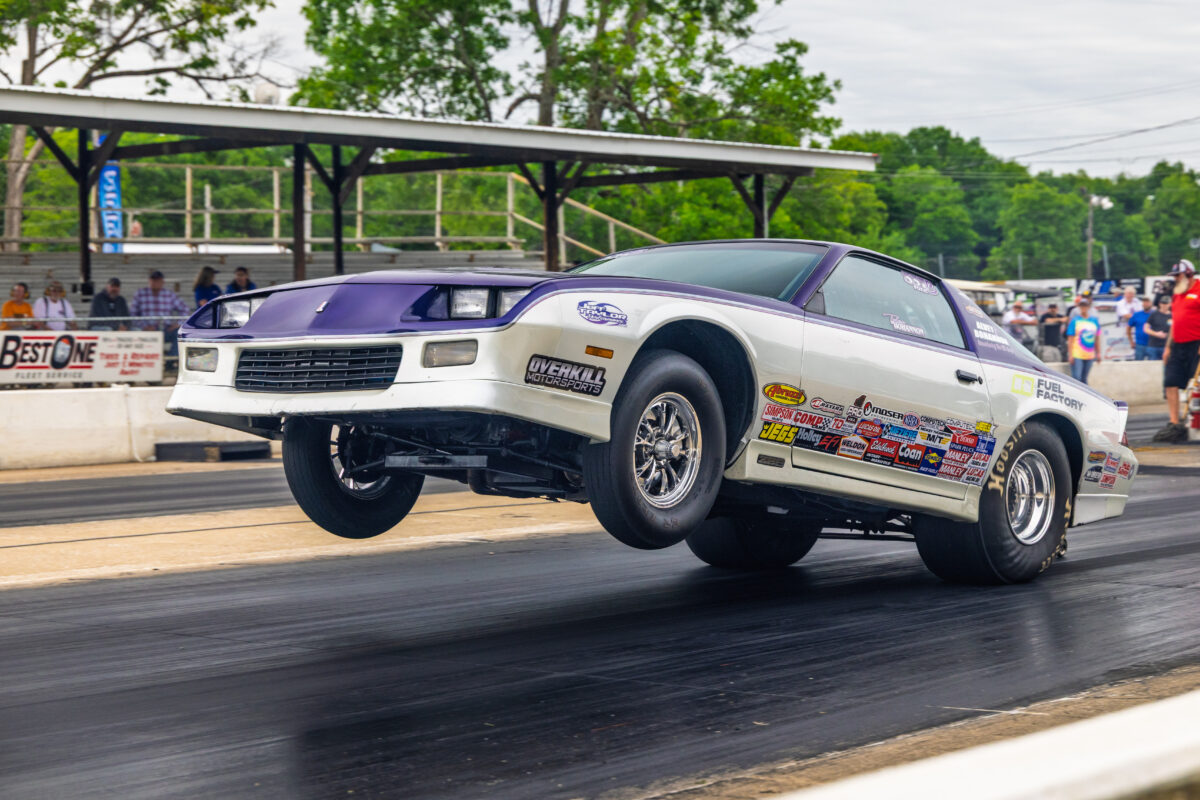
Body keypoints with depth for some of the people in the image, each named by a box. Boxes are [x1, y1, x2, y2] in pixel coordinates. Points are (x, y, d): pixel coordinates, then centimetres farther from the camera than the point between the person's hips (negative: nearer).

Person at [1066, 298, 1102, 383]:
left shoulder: (1094, 321, 11)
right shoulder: (1075, 321, -1)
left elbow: (1097, 338, 15)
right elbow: (1070, 339, -3)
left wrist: (1098, 353, 12)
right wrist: (1070, 355, -9)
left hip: (1089, 356, 4)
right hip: (1077, 356, -4)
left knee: (1084, 379, 11)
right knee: (1076, 378, -10)